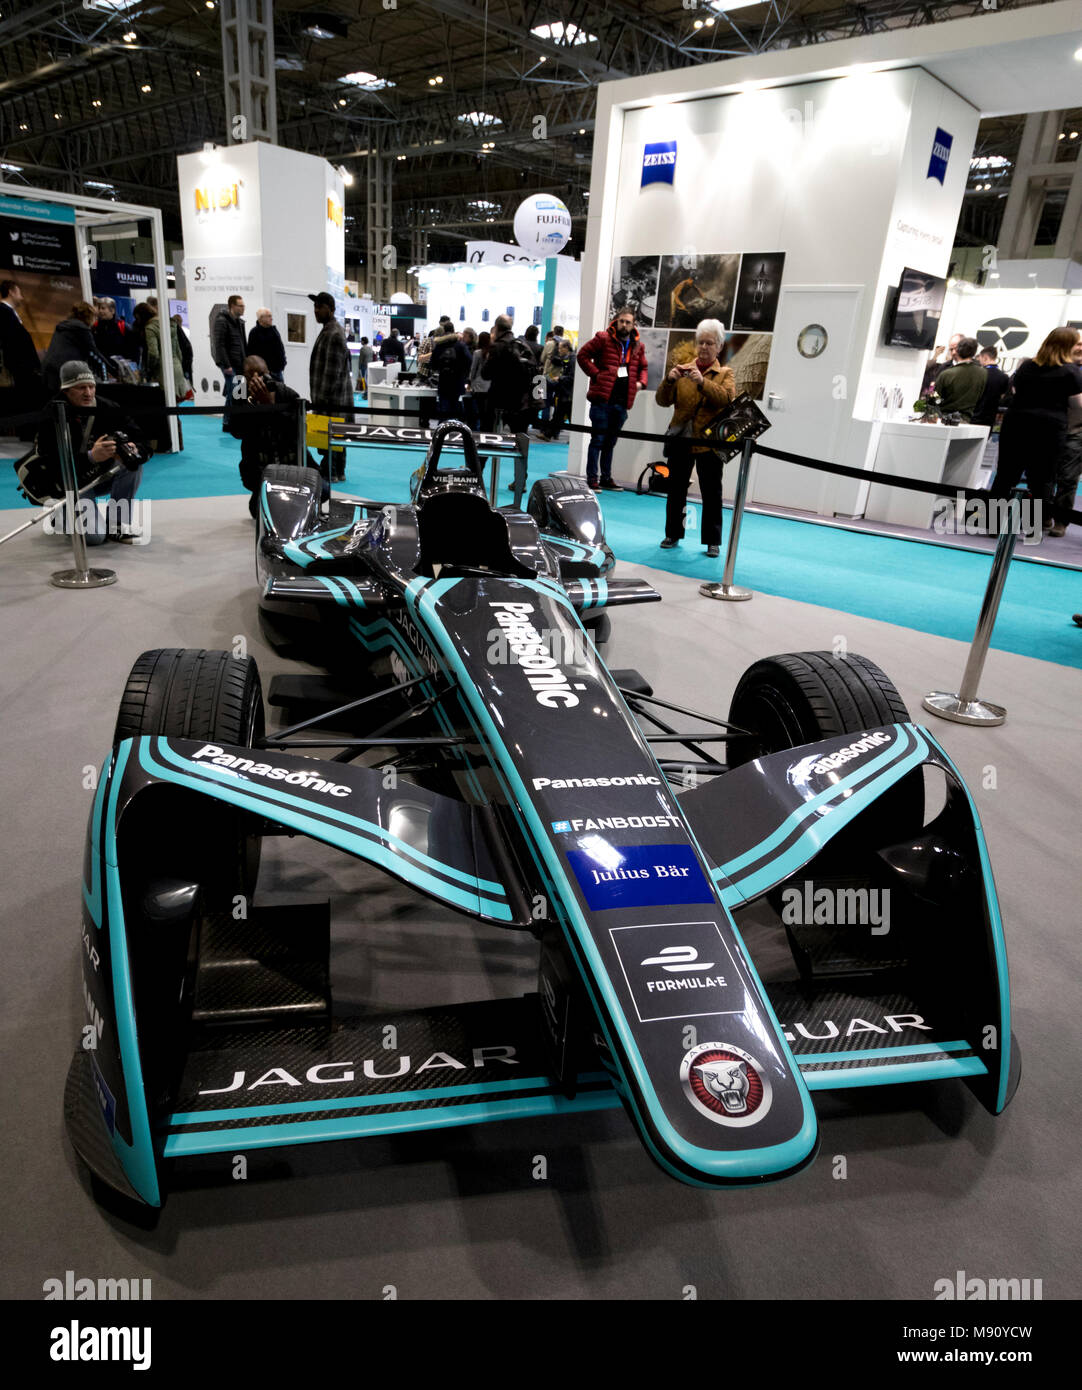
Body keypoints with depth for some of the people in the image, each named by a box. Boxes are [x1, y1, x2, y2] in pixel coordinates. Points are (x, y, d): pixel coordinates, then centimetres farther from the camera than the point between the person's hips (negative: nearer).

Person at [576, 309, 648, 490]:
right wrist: (595, 374, -10)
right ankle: (592, 478, -1)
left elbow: (643, 367, 28)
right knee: (598, 439, -4)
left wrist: (641, 382, 8)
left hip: (622, 402, 5)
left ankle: (606, 477, 19)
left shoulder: (638, 346, 14)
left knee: (611, 441, 13)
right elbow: (583, 355, -1)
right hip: (602, 398, -5)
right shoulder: (603, 339, -1)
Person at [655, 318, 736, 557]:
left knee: (711, 493, 2)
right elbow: (663, 401, 2)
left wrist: (703, 382, -28)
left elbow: (727, 398, -15)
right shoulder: (683, 369, 10)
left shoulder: (725, 374, 6)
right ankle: (673, 534, 22)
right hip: (681, 440, 2)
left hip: (710, 442, -2)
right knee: (676, 488, 9)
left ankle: (713, 540, 9)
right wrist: (669, 381, -18)